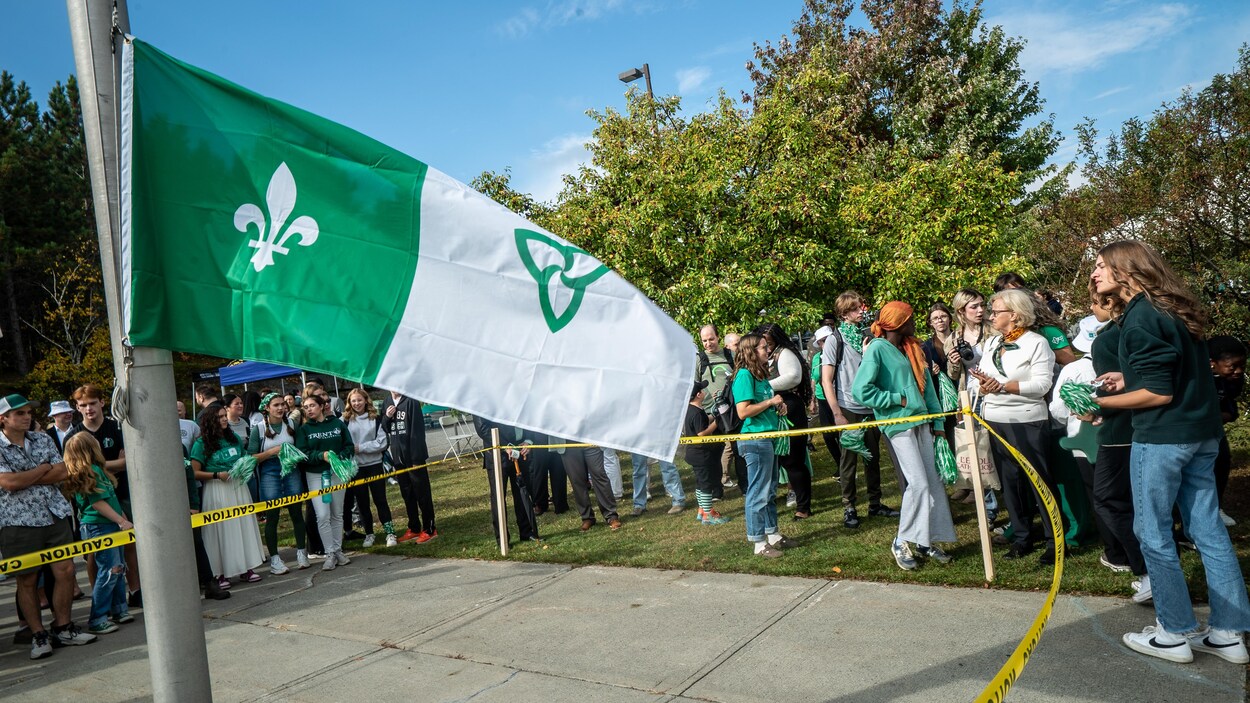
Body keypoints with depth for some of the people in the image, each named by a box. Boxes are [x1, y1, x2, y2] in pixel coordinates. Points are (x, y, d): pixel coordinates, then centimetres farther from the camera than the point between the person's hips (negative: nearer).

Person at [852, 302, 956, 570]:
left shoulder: (913, 348, 15)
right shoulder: (877, 349, -9)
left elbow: (926, 384, 17)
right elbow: (861, 390, -16)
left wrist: (937, 421, 12)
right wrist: (898, 400, -12)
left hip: (921, 421, 8)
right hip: (898, 425, -8)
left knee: (933, 481, 7)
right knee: (918, 483, -9)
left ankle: (926, 540, 18)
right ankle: (901, 542, 6)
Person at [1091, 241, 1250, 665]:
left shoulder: (1141, 317, -16)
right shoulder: (1171, 310, 12)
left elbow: (1159, 393, -19)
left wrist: (1100, 402, -10)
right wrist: (1130, 380, 15)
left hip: (1162, 437, -9)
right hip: (1201, 434, 9)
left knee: (1153, 532, 3)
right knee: (1207, 529, 12)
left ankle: (1174, 634, 12)